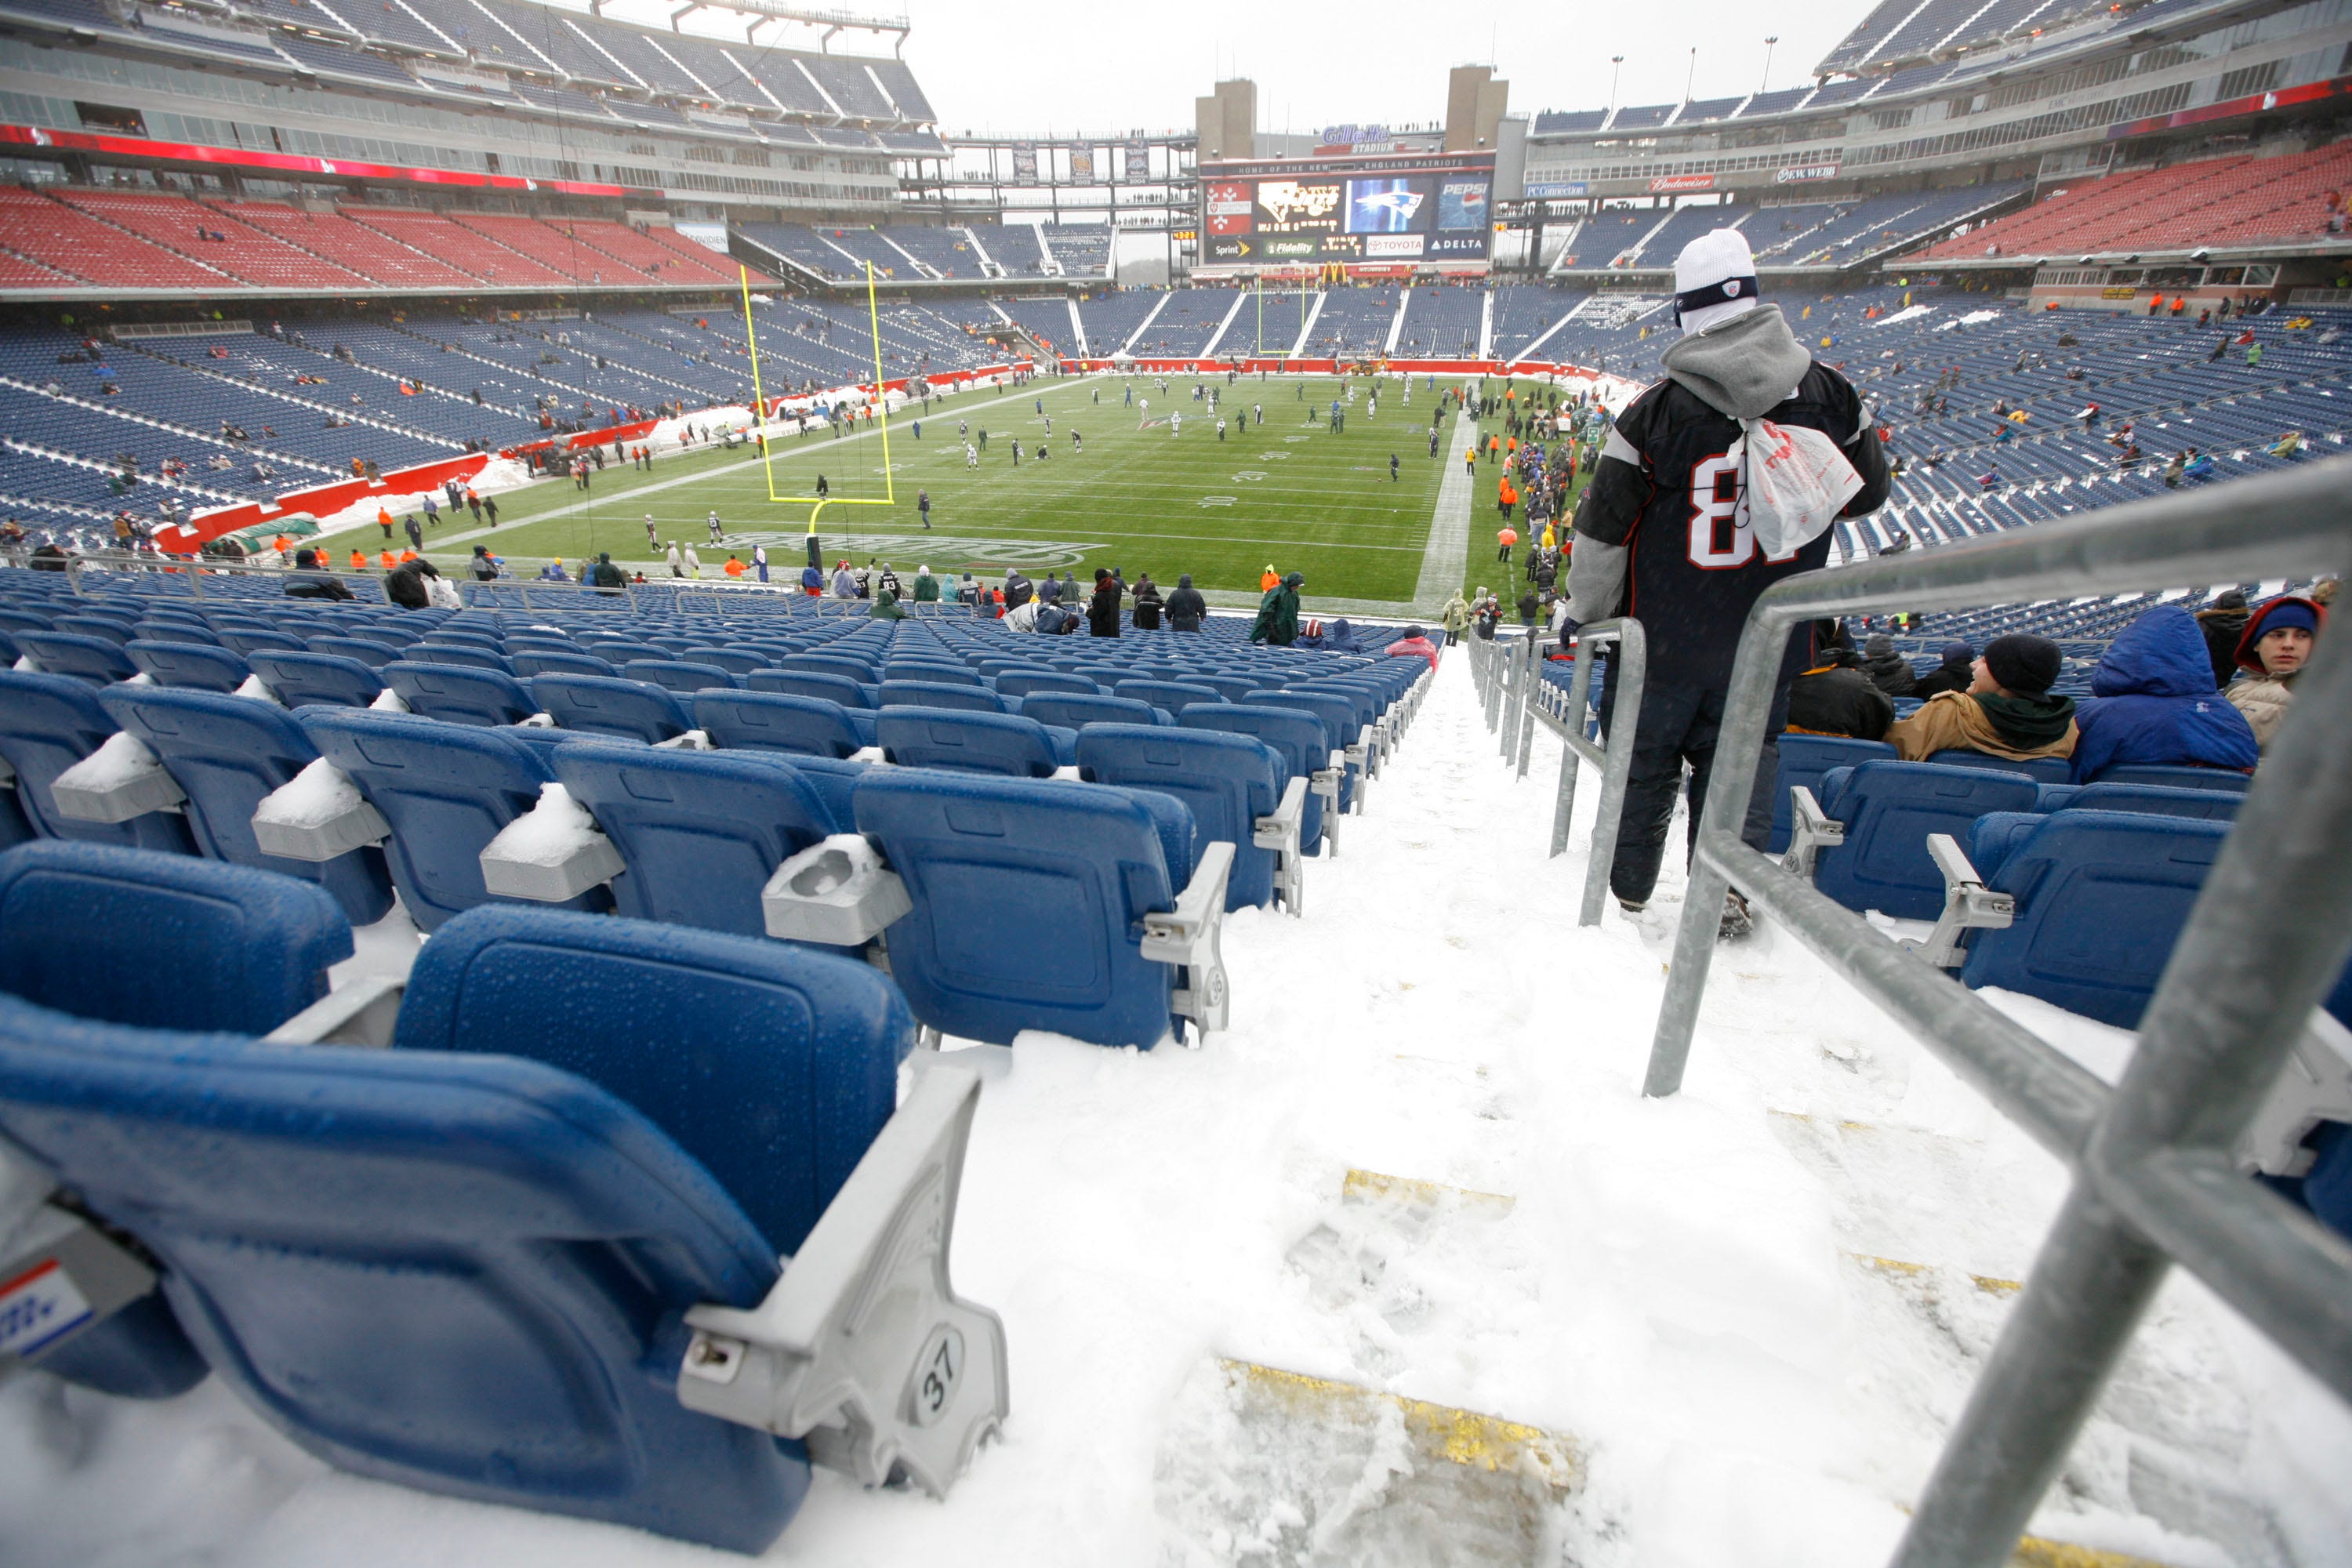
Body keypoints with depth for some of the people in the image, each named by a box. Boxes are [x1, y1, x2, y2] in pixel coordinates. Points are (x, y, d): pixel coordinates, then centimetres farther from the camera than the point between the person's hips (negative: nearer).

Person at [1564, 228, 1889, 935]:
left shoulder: (1658, 408, -14)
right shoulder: (1826, 390, -4)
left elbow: (1604, 522, -9)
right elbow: (1867, 492, 9)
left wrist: (1586, 612, 4)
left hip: (1668, 638, -2)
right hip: (1771, 640, 2)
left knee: (1645, 759, 14)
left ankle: (1625, 891, 27)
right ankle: (1730, 881, 5)